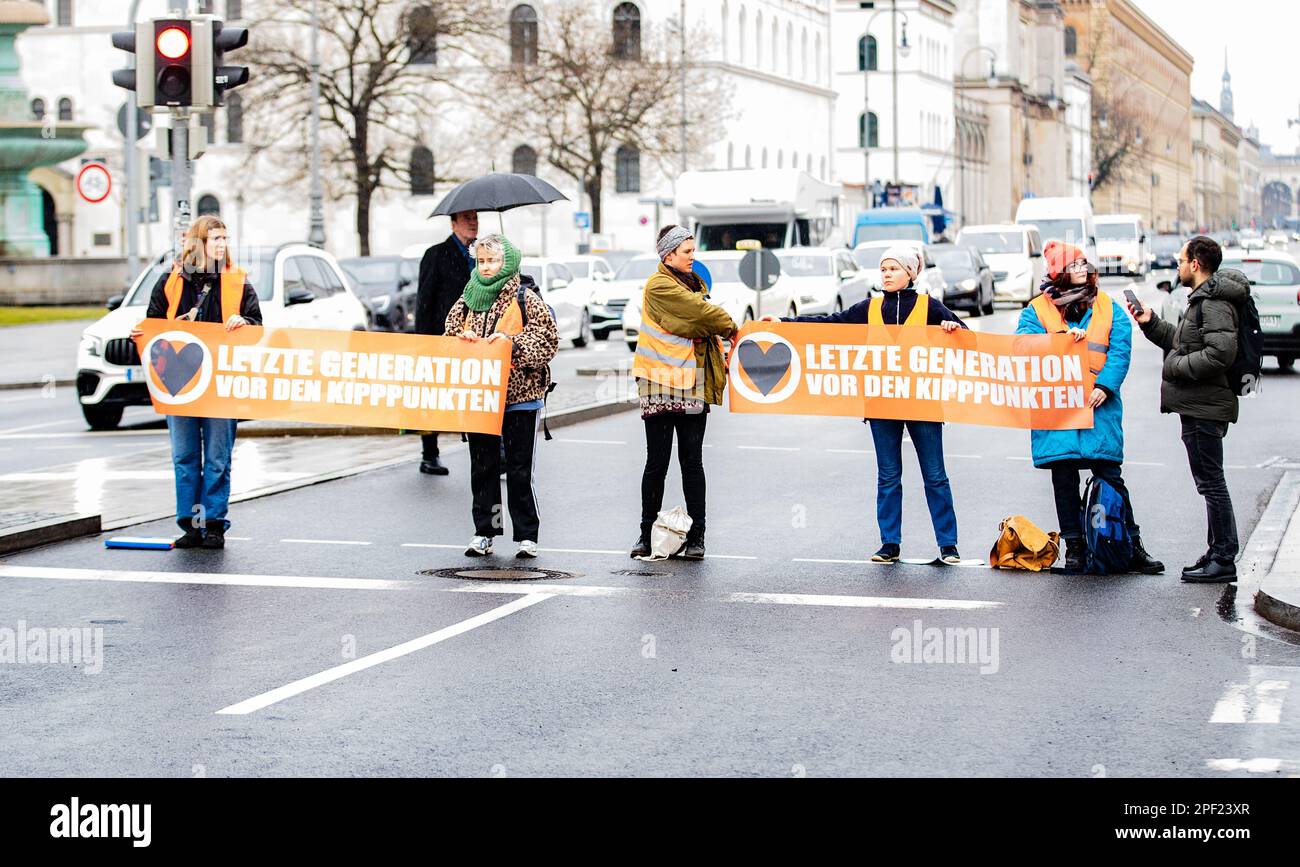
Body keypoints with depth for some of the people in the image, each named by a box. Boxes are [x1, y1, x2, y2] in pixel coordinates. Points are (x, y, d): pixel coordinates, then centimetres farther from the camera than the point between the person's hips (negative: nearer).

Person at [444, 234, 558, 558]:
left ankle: (527, 536, 6)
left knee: (519, 470, -1)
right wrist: (462, 337, -5)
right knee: (482, 467, 8)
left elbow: (548, 339, -8)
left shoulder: (526, 299, -4)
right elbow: (451, 329, 17)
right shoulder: (469, 297, 9)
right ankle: (484, 534, 16)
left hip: (519, 397, -4)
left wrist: (511, 341, -18)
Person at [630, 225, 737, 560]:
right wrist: (731, 327, 2)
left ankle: (696, 536, 6)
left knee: (692, 461, 4)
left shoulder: (693, 283, 18)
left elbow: (705, 328, 21)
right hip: (661, 384, -6)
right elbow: (703, 312, -12)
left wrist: (722, 356, 7)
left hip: (692, 383, 6)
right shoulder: (660, 285, -8)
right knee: (657, 461, 0)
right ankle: (647, 533, 10)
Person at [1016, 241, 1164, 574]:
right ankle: (1074, 545, 13)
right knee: (1064, 475, 3)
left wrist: (1104, 386, -14)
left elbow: (1120, 350, 0)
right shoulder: (1037, 309, 9)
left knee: (1110, 474, -3)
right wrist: (1061, 337, -18)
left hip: (1097, 402, 0)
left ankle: (1132, 546, 2)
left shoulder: (1109, 308, 10)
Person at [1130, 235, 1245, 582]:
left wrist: (1176, 366, -17)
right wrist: (1150, 323, 16)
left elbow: (1220, 353, -27)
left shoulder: (1215, 303, -16)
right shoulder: (1203, 299, 18)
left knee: (1211, 483, -7)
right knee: (1210, 483, 15)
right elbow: (1182, 342, 26)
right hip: (1198, 406, 11)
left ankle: (1224, 560, -3)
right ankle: (1218, 554, 21)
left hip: (1205, 409, -11)